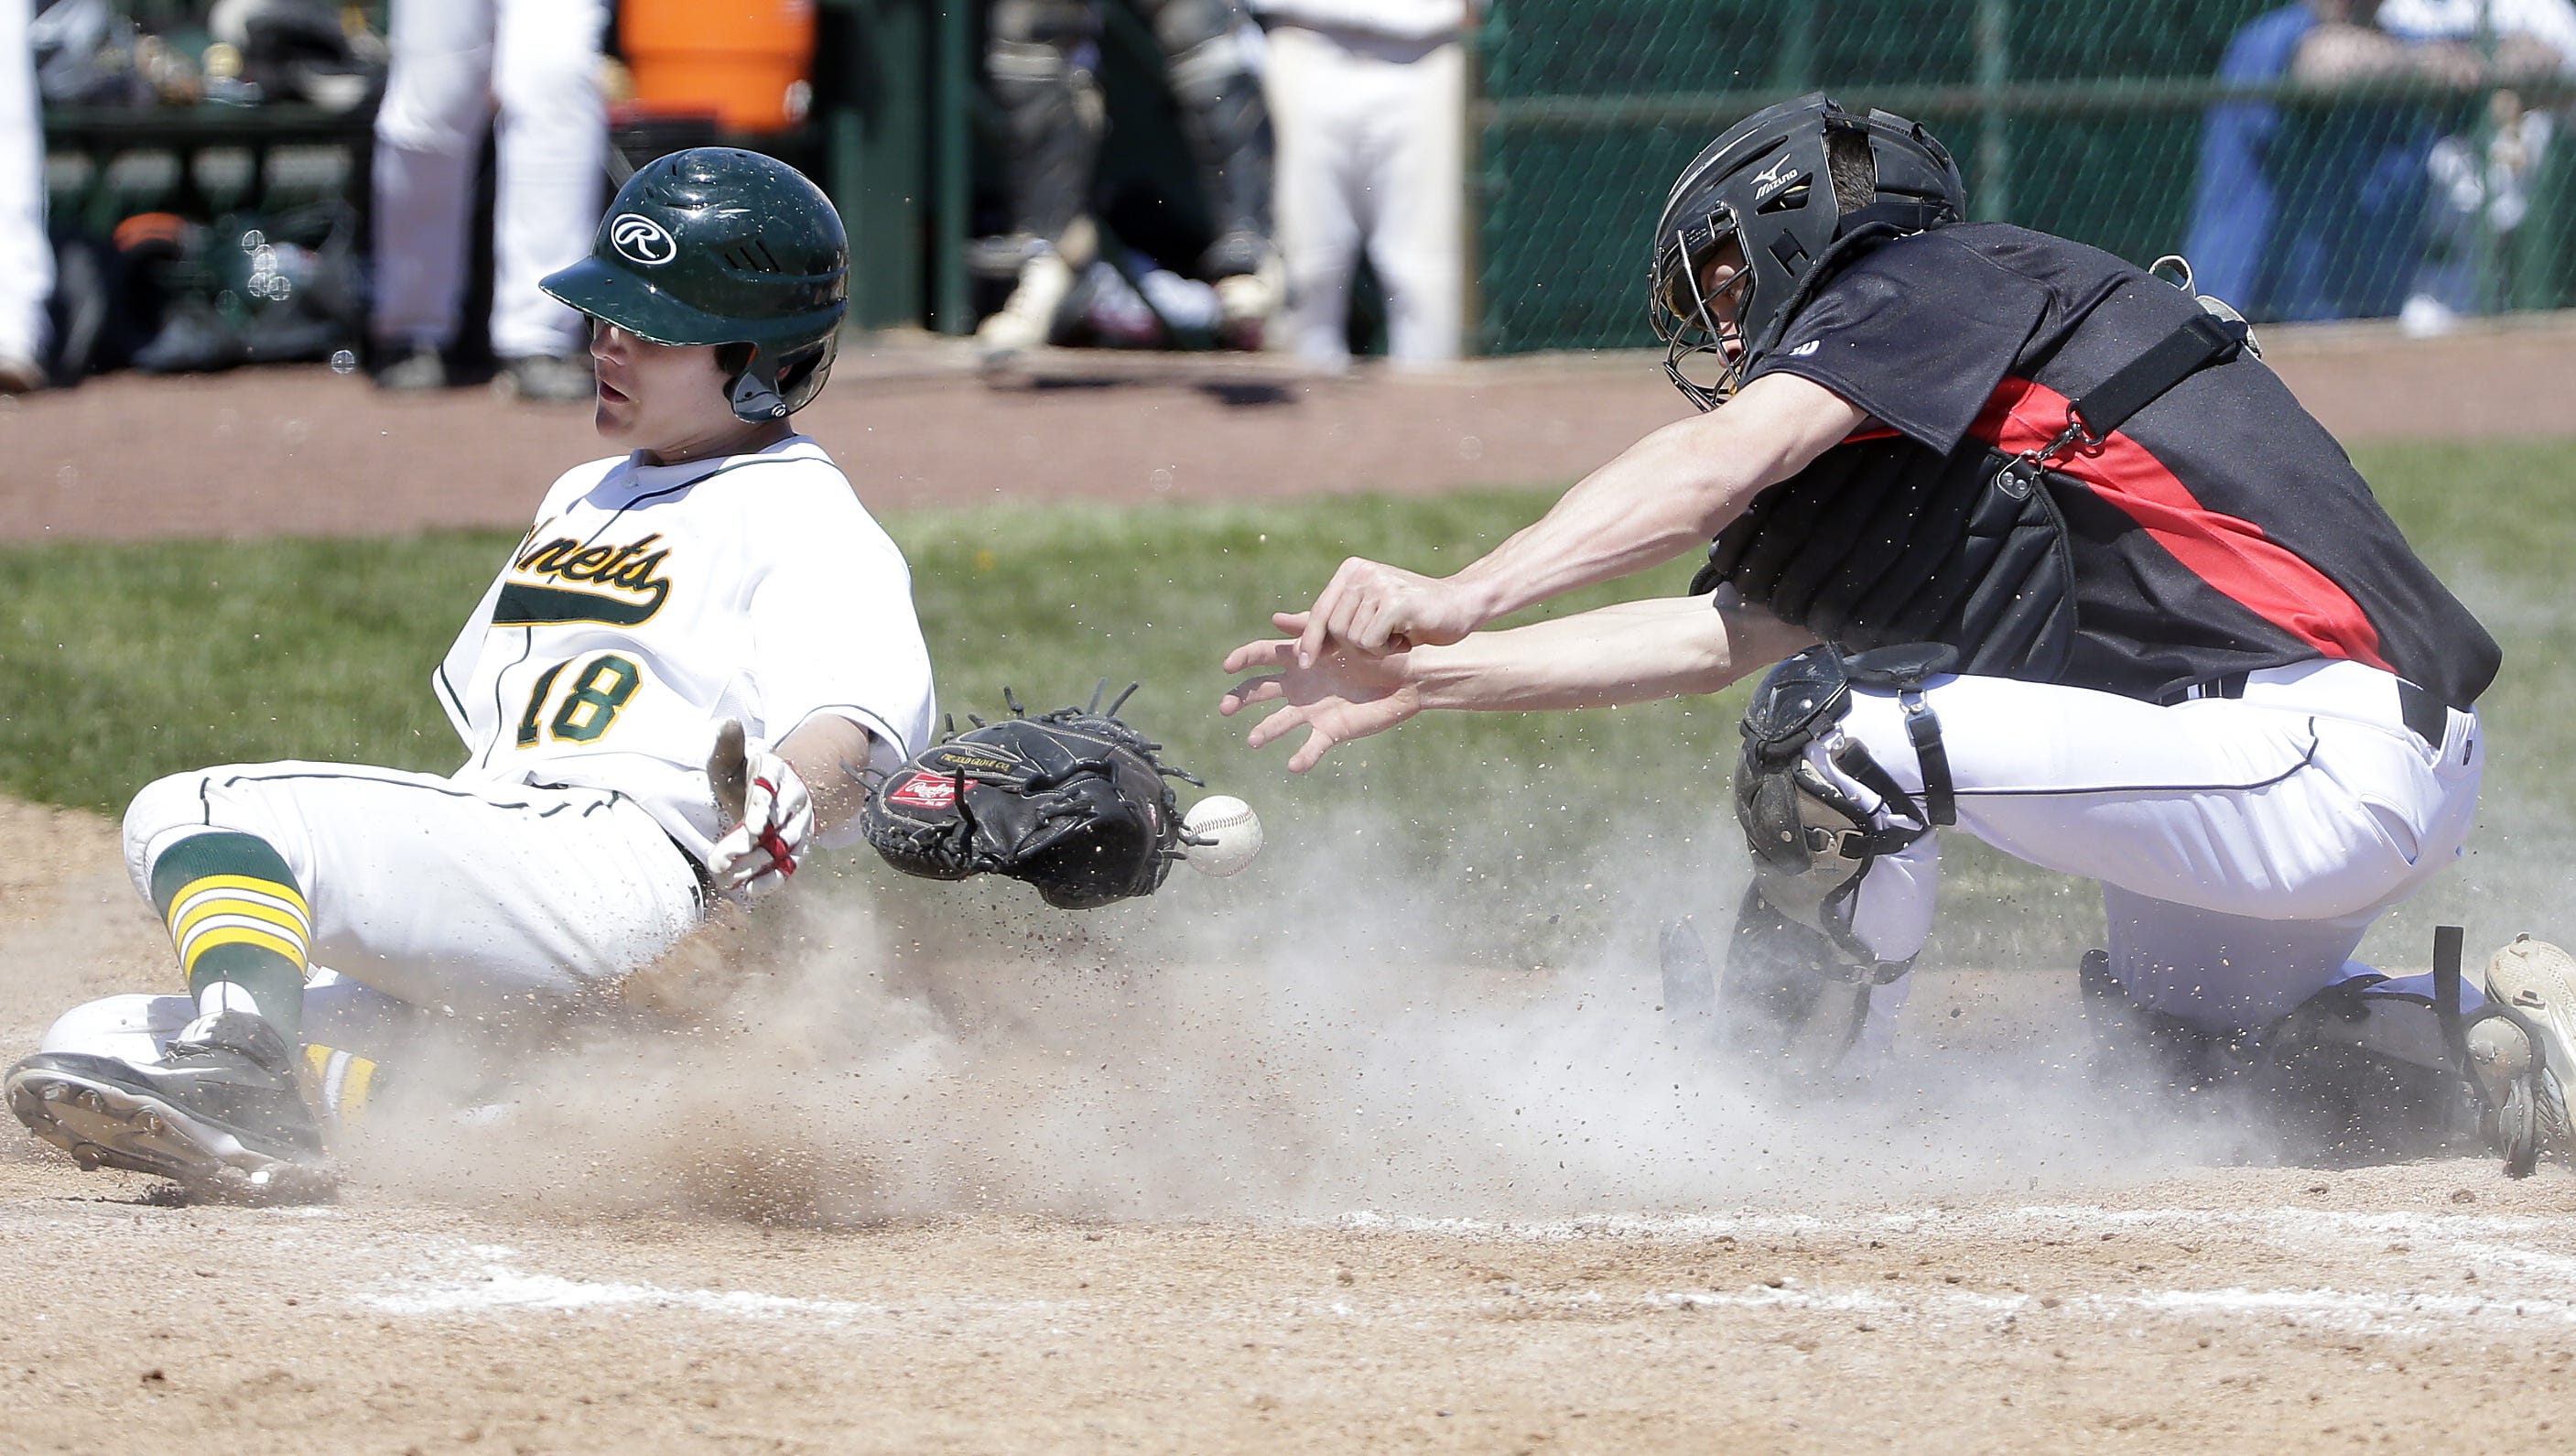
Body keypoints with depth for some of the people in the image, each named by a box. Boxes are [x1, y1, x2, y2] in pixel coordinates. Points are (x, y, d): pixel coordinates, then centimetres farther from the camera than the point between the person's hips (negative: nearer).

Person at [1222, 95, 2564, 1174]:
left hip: (2326, 767, -10)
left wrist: (1460, 595, -26)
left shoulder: (1929, 278, -4)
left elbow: (1719, 465, -18)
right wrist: (1424, 677, 23)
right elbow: (1717, 634, 26)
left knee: (1837, 722, -16)